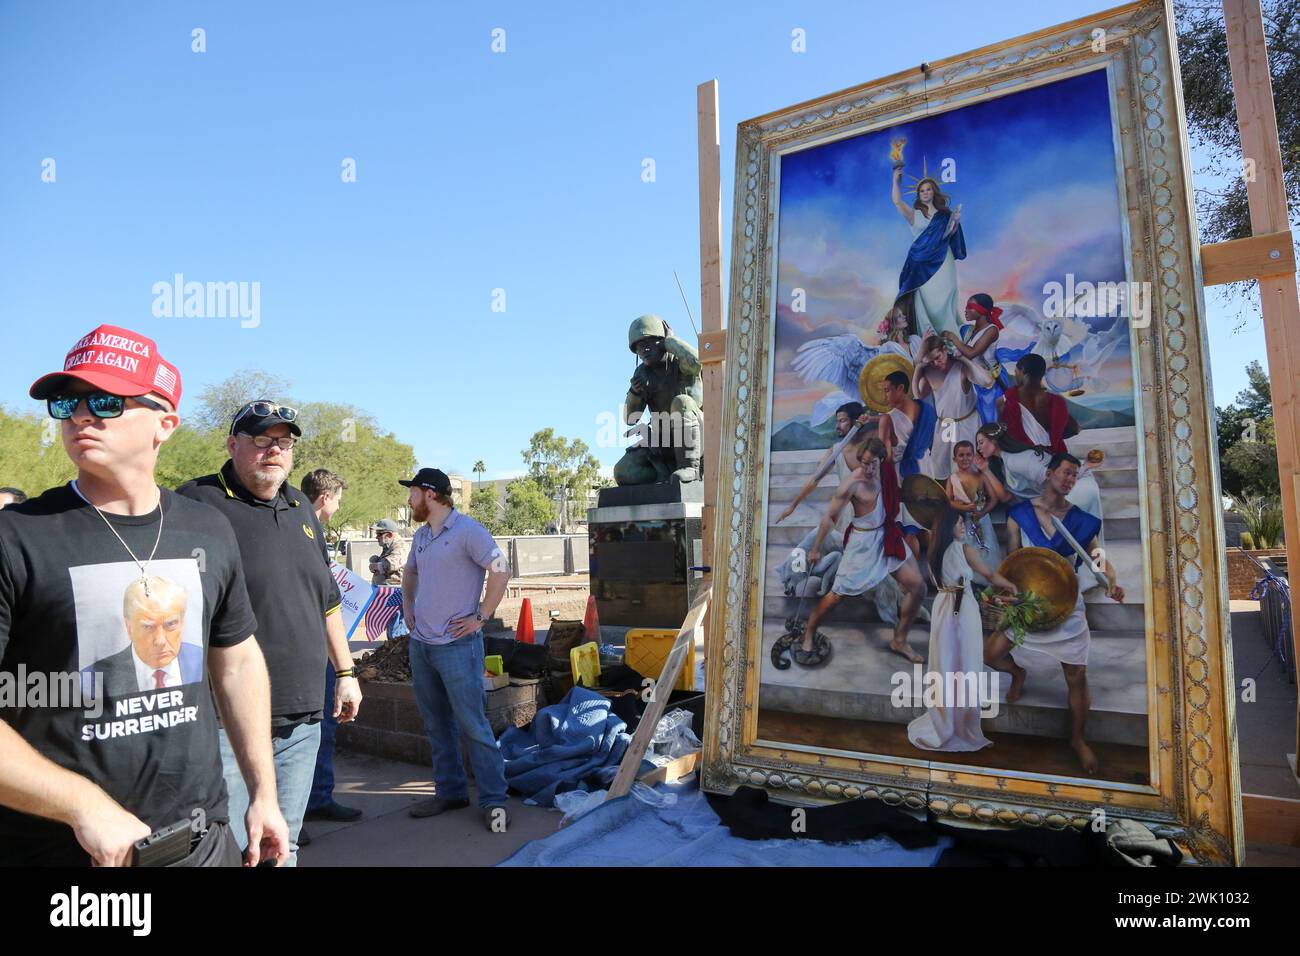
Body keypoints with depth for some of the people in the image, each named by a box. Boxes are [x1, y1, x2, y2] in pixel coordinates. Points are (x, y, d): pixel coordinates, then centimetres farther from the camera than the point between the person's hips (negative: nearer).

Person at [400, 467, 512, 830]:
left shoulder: (467, 530, -13)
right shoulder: (421, 535, 12)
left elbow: (501, 571, -18)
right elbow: (409, 575, 30)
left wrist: (481, 617, -16)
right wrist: (408, 610, 17)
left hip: (457, 645, -8)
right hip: (420, 644, 8)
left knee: (472, 725, -4)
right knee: (437, 725, 15)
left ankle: (493, 799, 5)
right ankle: (450, 791, 27)